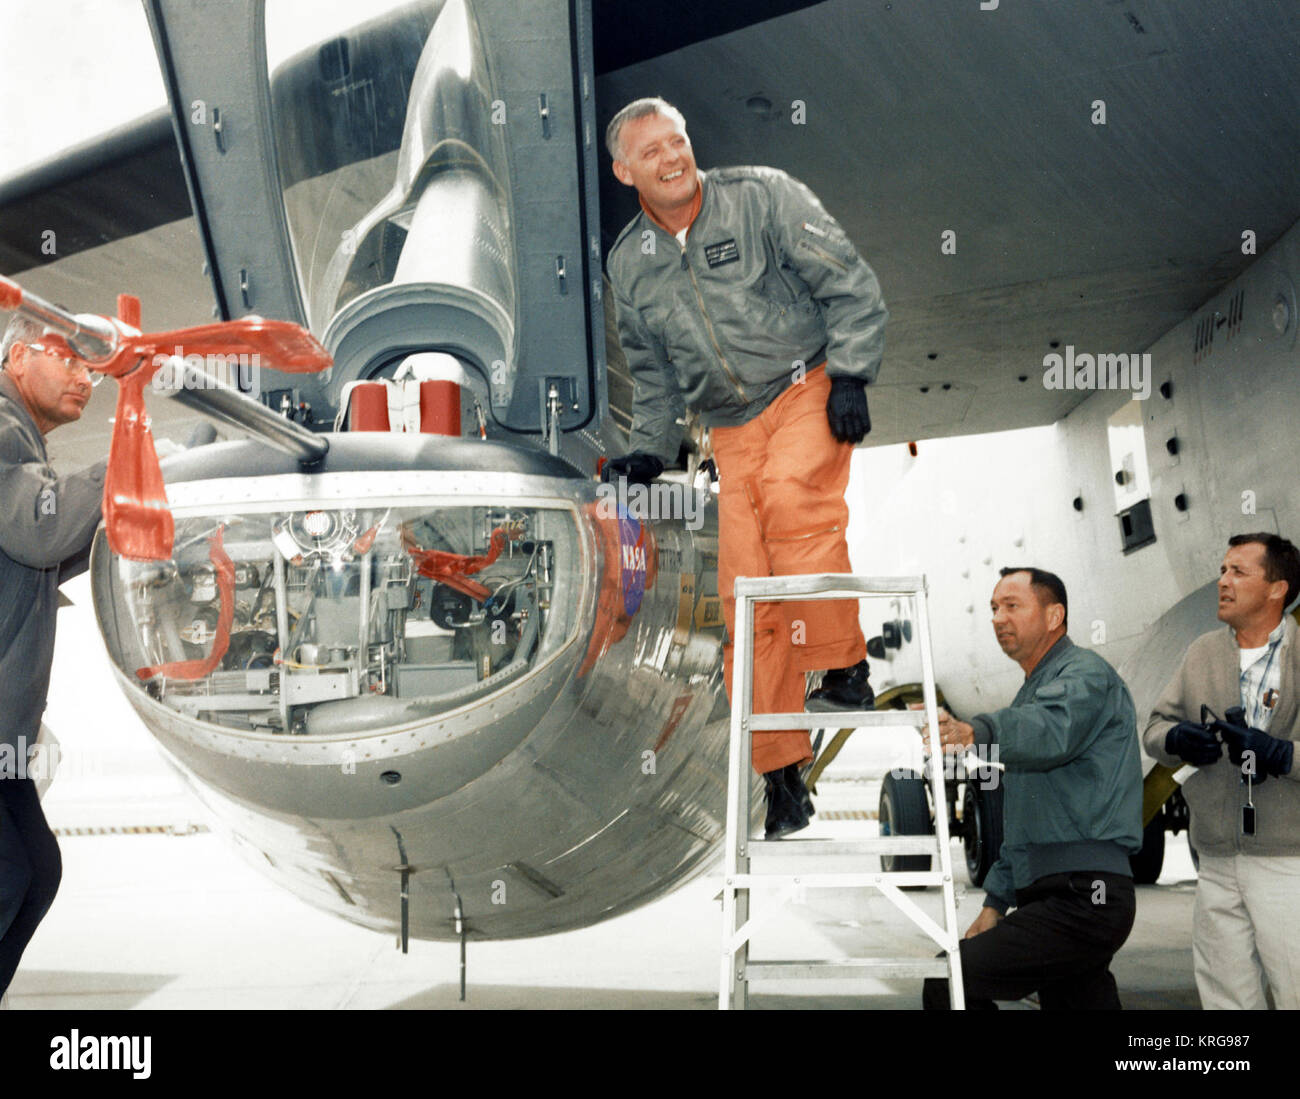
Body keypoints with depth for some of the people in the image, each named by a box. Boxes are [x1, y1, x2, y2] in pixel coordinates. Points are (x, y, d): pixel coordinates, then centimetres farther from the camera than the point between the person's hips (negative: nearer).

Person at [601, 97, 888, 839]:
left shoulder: (764, 196, -4)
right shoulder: (630, 263, 9)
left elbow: (850, 284, -4)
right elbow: (652, 368, 20)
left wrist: (850, 375, -12)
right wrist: (652, 447, 10)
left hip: (806, 391, -3)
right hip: (731, 428, 4)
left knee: (794, 498, -36)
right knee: (745, 596, -3)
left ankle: (844, 671, -21)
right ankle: (782, 776, 7)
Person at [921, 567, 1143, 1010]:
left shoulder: (1087, 674, -6)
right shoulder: (1031, 694, 24)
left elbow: (1050, 731, -33)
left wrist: (976, 732, -50)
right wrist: (995, 903, 21)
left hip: (1083, 897, -10)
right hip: (1050, 896, 10)